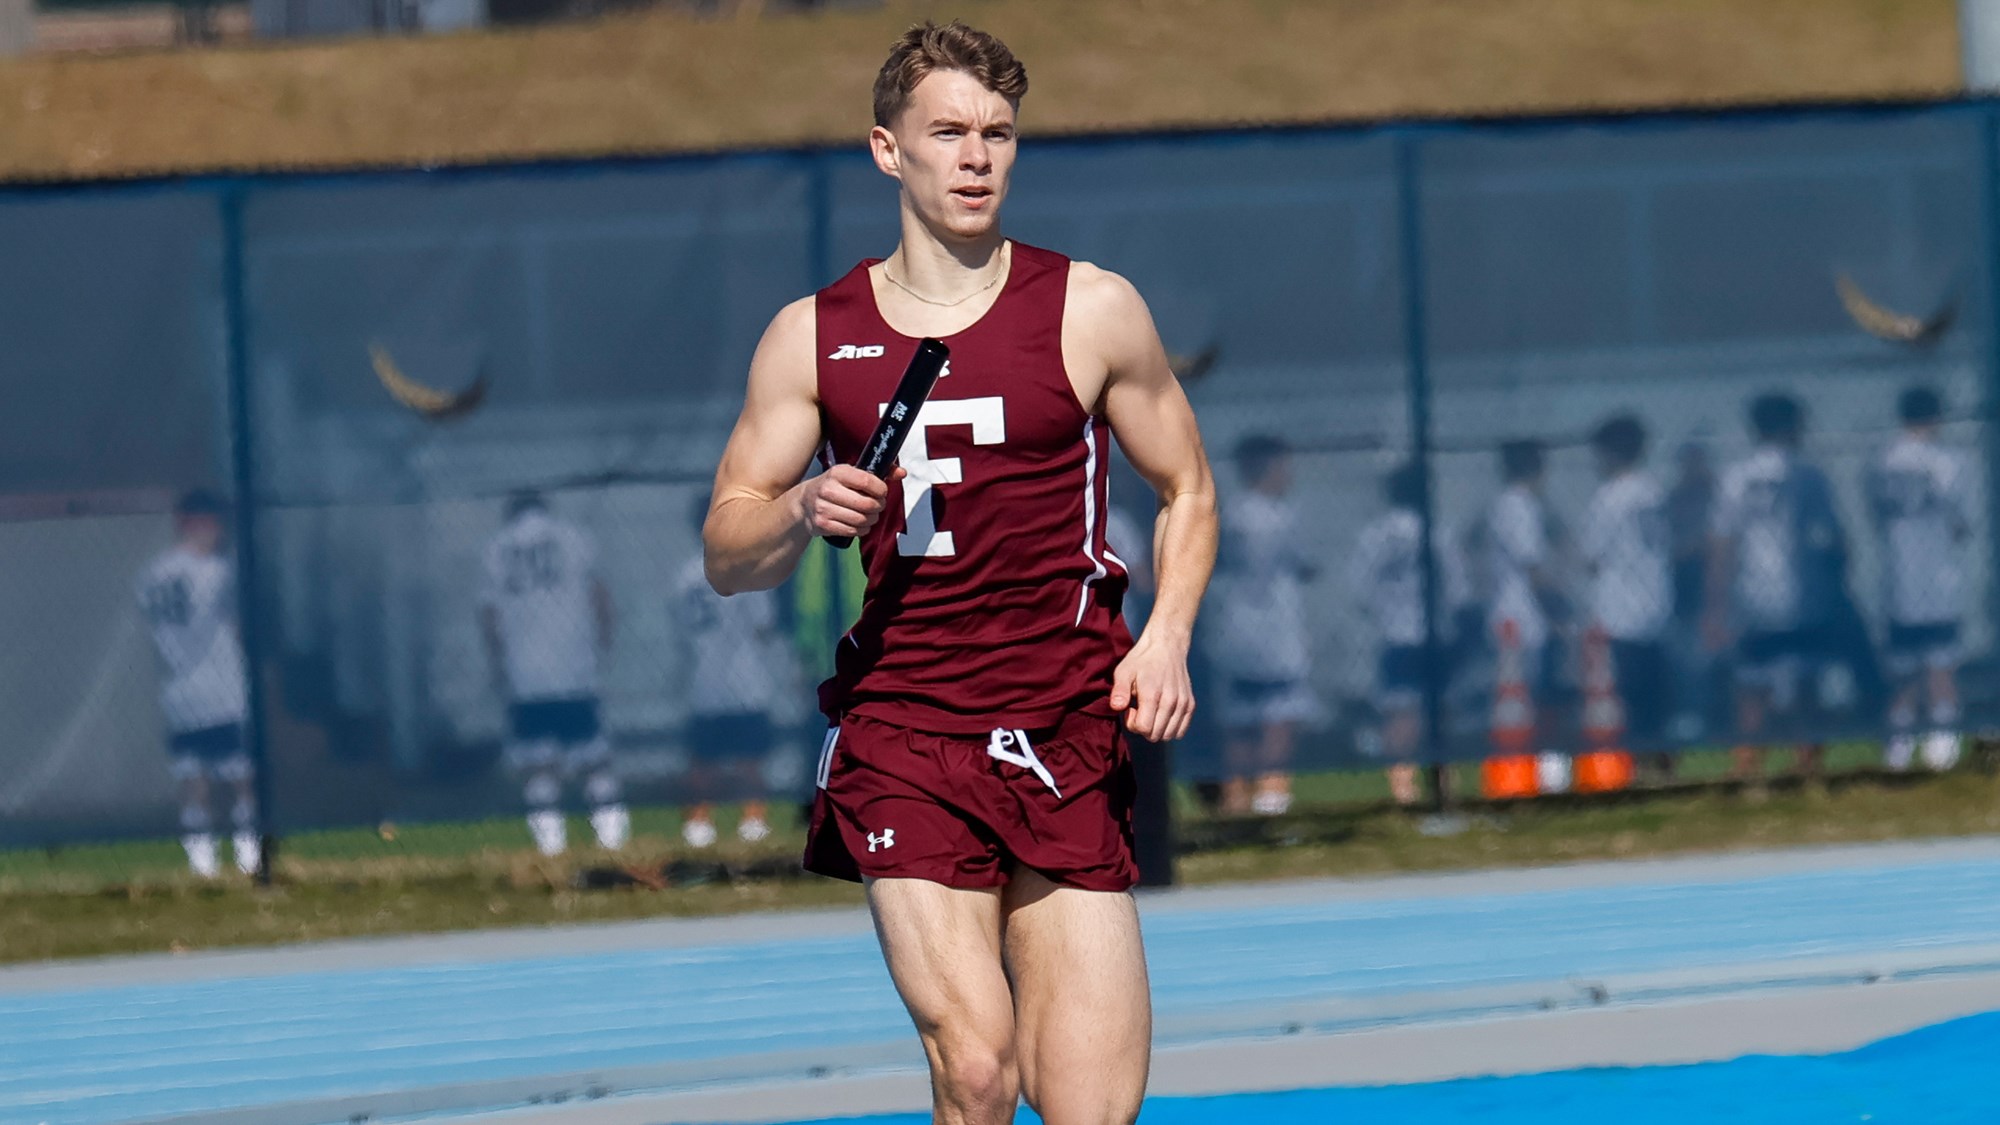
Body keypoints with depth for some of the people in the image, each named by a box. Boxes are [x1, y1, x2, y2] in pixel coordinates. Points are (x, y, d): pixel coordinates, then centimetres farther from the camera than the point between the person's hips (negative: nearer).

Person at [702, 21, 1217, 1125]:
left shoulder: (1091, 311, 5)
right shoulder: (813, 338, 7)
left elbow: (1186, 491, 15)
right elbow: (726, 556, 11)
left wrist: (1166, 636, -3)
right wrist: (802, 513, -11)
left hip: (1067, 740, 0)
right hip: (897, 735, 0)